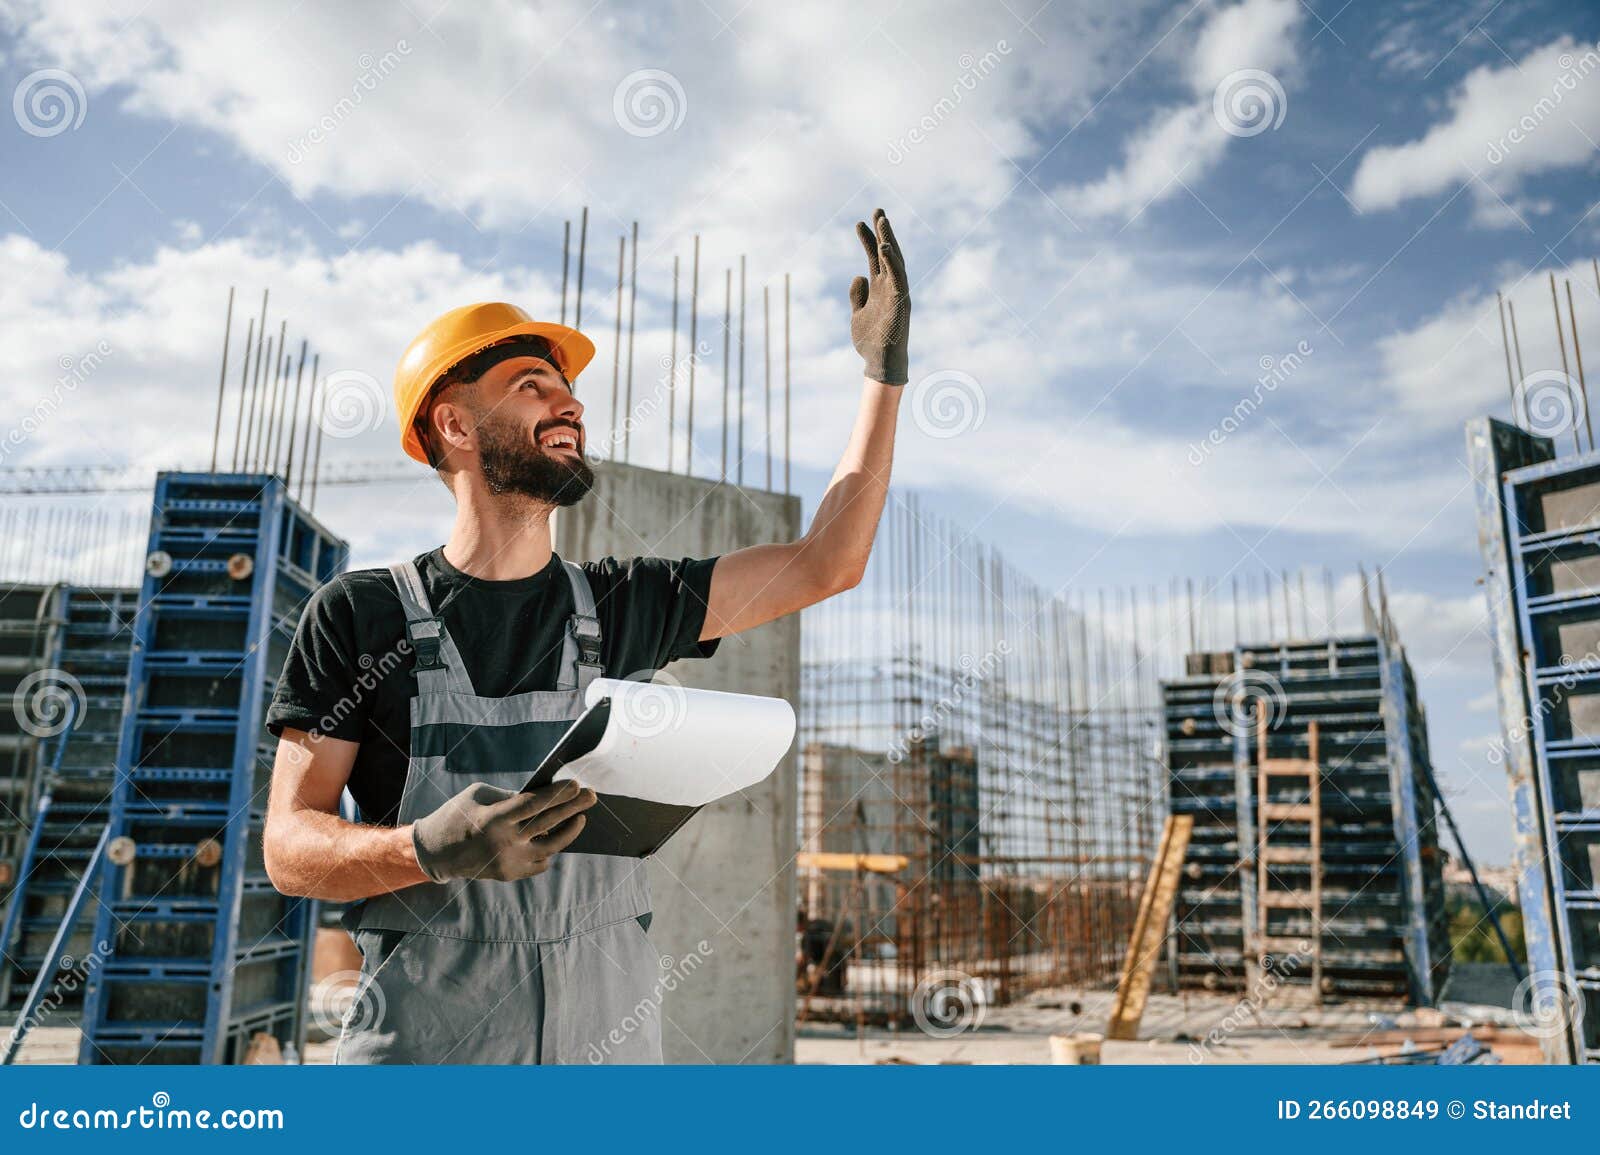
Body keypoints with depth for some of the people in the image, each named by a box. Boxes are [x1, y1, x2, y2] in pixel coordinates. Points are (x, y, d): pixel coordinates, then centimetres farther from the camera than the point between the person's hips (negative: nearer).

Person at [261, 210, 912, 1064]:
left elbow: (826, 564, 5)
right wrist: (431, 851, -25)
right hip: (422, 1040, -2)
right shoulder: (360, 614, -3)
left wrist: (882, 371, 5)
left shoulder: (621, 606, 5)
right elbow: (289, 846, -5)